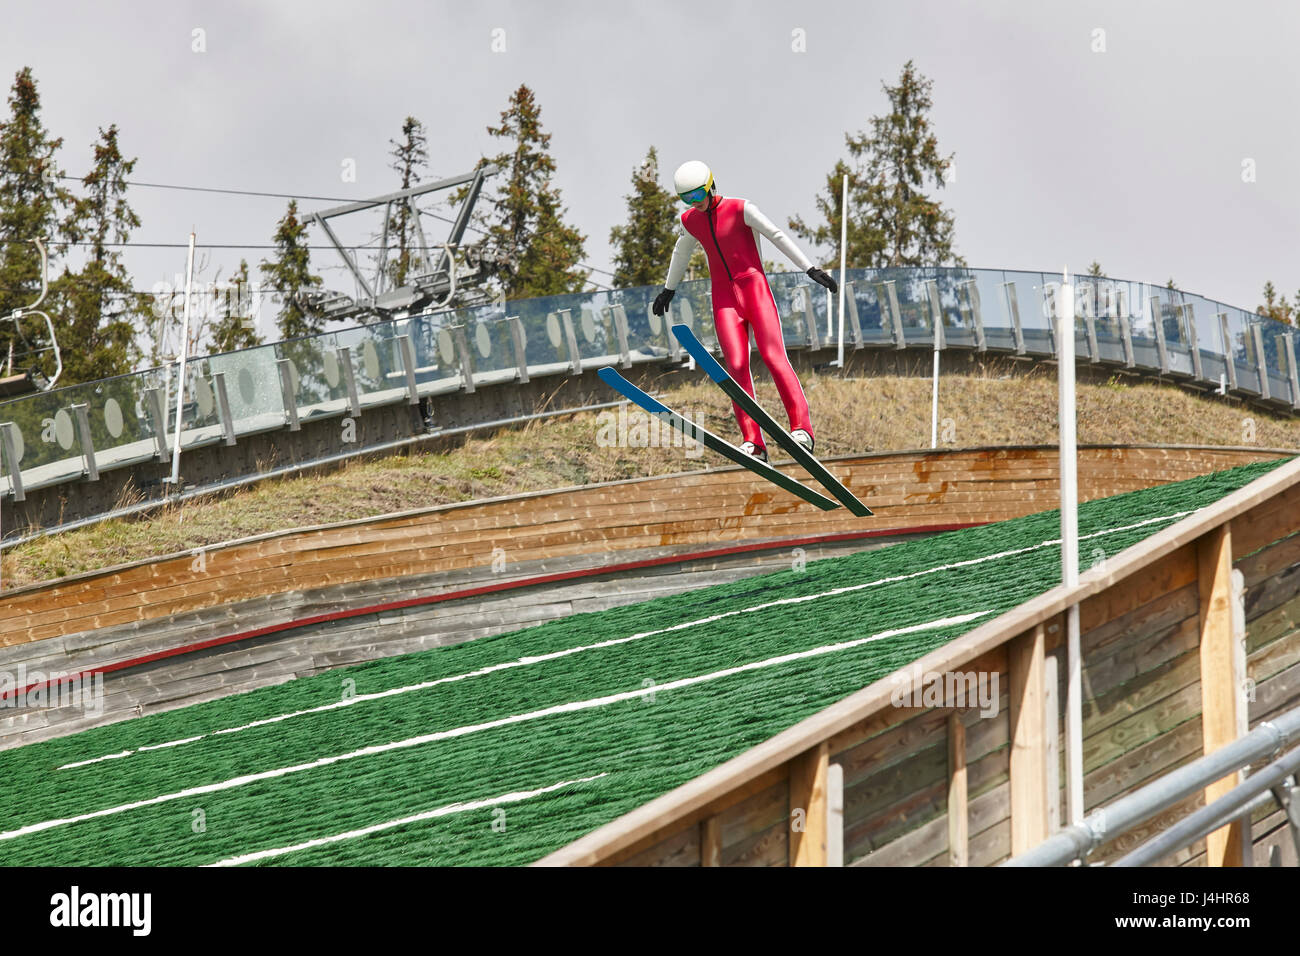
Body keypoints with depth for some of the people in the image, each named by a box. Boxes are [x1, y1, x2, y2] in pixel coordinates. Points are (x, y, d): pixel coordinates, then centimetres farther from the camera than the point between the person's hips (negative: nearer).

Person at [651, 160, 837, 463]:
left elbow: (777, 236, -7)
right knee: (736, 366, -12)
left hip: (755, 289, -3)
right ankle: (753, 443, -16)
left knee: (774, 356, -17)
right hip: (724, 298, 3)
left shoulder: (740, 209, -5)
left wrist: (810, 269, -14)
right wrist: (669, 289, 42)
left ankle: (802, 428, -19)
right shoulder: (690, 220, 11)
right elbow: (681, 253, 29)